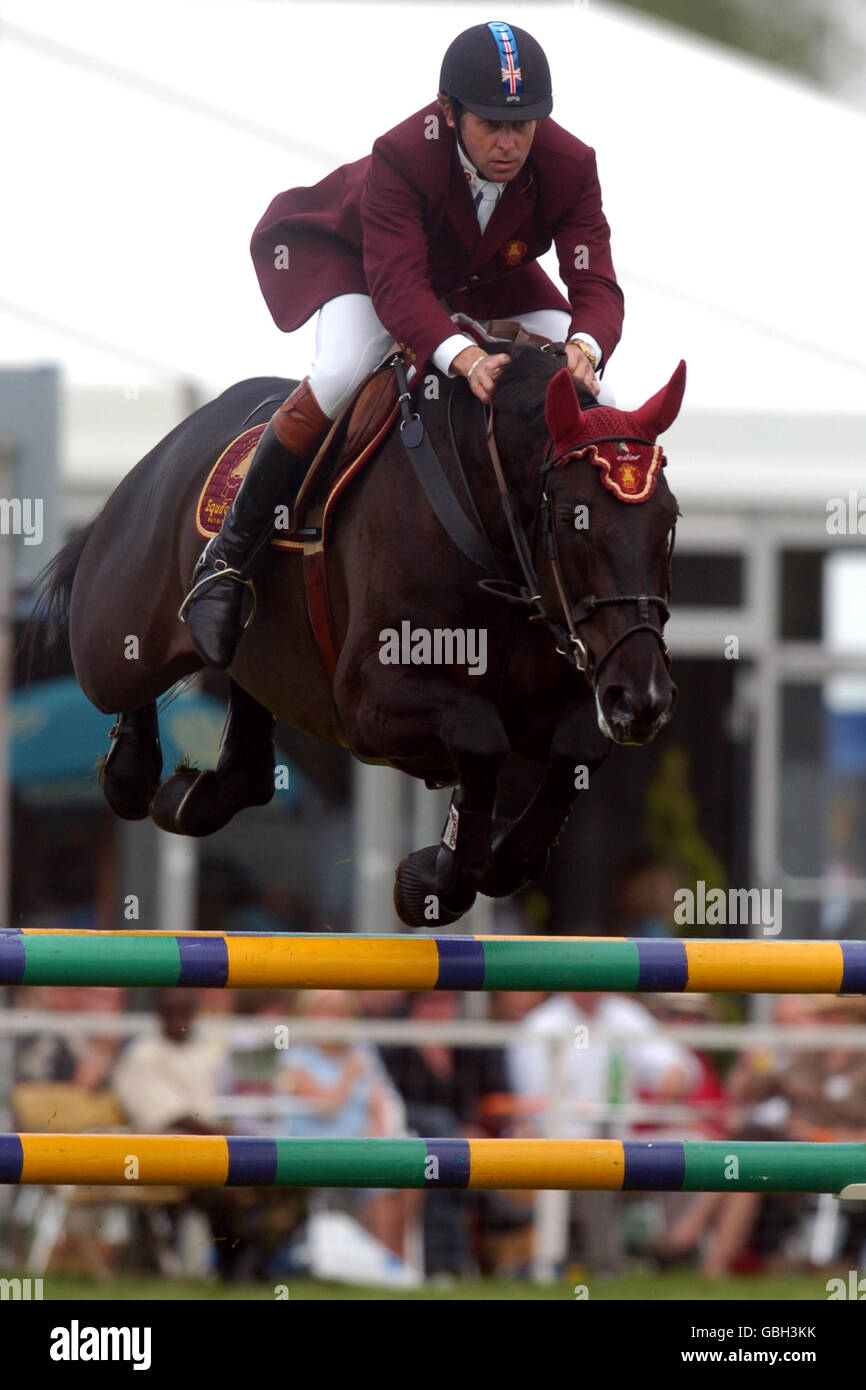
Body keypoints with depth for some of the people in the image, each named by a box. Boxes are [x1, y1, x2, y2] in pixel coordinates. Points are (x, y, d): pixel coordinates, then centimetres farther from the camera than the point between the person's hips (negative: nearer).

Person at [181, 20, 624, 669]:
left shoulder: (569, 166, -30)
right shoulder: (400, 158, -39)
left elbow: (596, 286, -34)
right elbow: (397, 288, -47)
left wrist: (582, 349, -59)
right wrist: (463, 356, -67)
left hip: (490, 280, 4)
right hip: (353, 257, -4)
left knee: (588, 397, -15)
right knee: (344, 370, -34)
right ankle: (228, 556, -22)